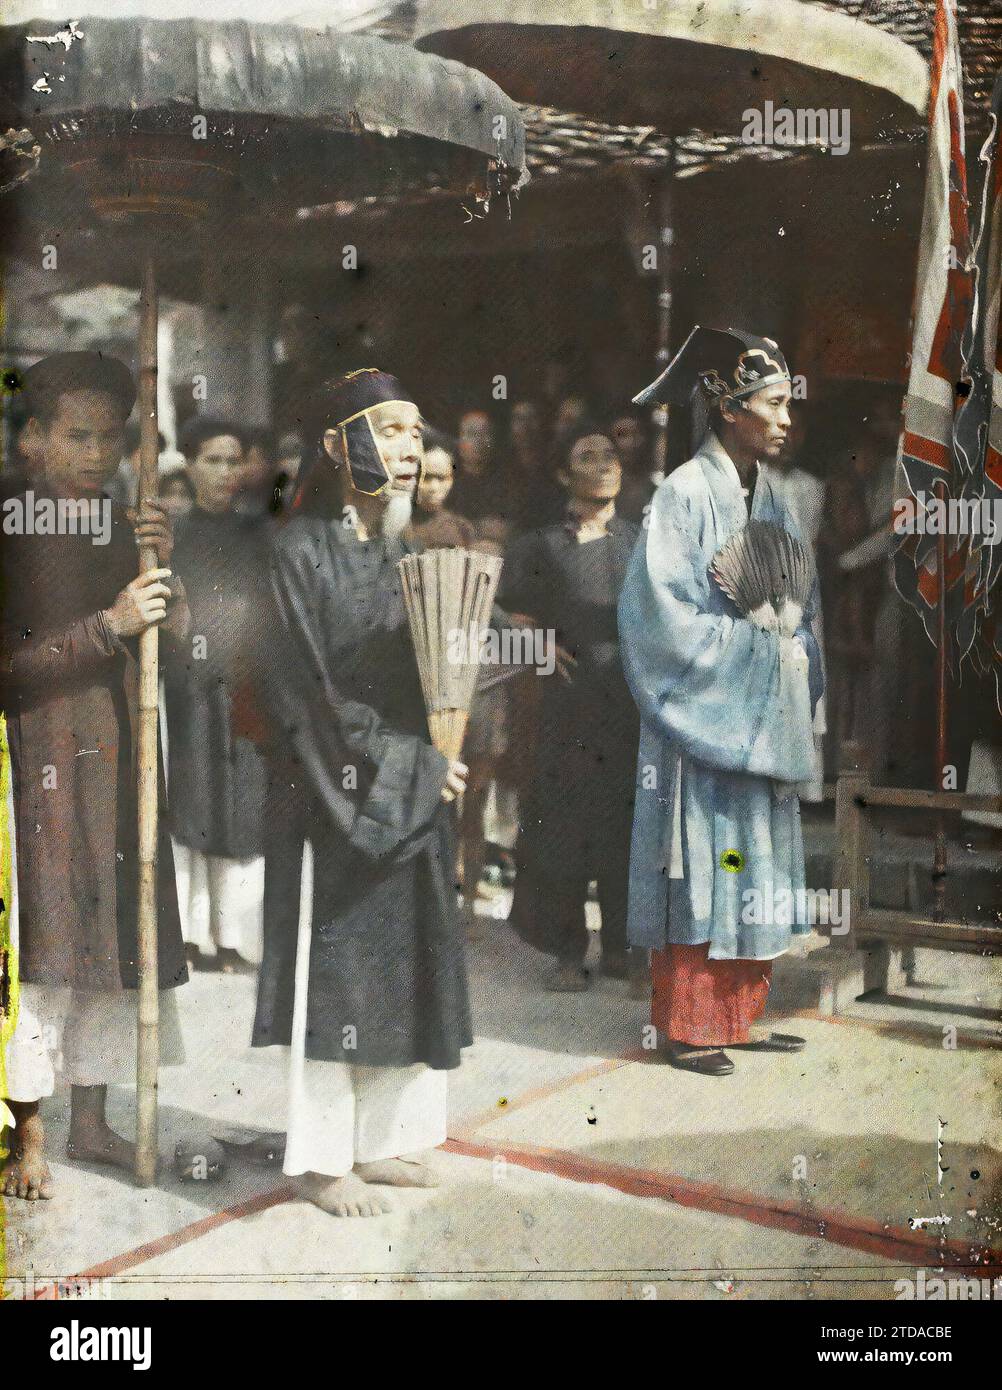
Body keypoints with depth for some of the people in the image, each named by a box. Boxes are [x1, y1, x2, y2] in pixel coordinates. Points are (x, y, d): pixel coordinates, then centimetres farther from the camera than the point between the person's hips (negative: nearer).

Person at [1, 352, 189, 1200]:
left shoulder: (126, 529, 11)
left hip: (118, 760, 6)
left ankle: (91, 1121, 25)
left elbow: (177, 635, 7)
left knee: (115, 934, 11)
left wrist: (163, 568, -10)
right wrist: (109, 625, -21)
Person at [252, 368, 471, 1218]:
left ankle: (381, 1140, 23)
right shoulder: (302, 549, -10)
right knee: (335, 967, 1)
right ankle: (321, 1160, 13)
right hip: (337, 792, -7)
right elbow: (305, 692, -14)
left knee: (406, 965, 10)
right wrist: (406, 764, -14)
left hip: (415, 791, 7)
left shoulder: (408, 547, 10)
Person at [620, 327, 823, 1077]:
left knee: (753, 867, 10)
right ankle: (689, 1026, 8)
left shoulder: (771, 497, 12)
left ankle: (738, 1014, 21)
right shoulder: (685, 494, -11)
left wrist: (797, 657, -3)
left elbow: (800, 608, 17)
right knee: (700, 868, -2)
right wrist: (761, 649, -14)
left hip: (760, 722, 7)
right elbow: (665, 614, -17)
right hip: (701, 717, -7)